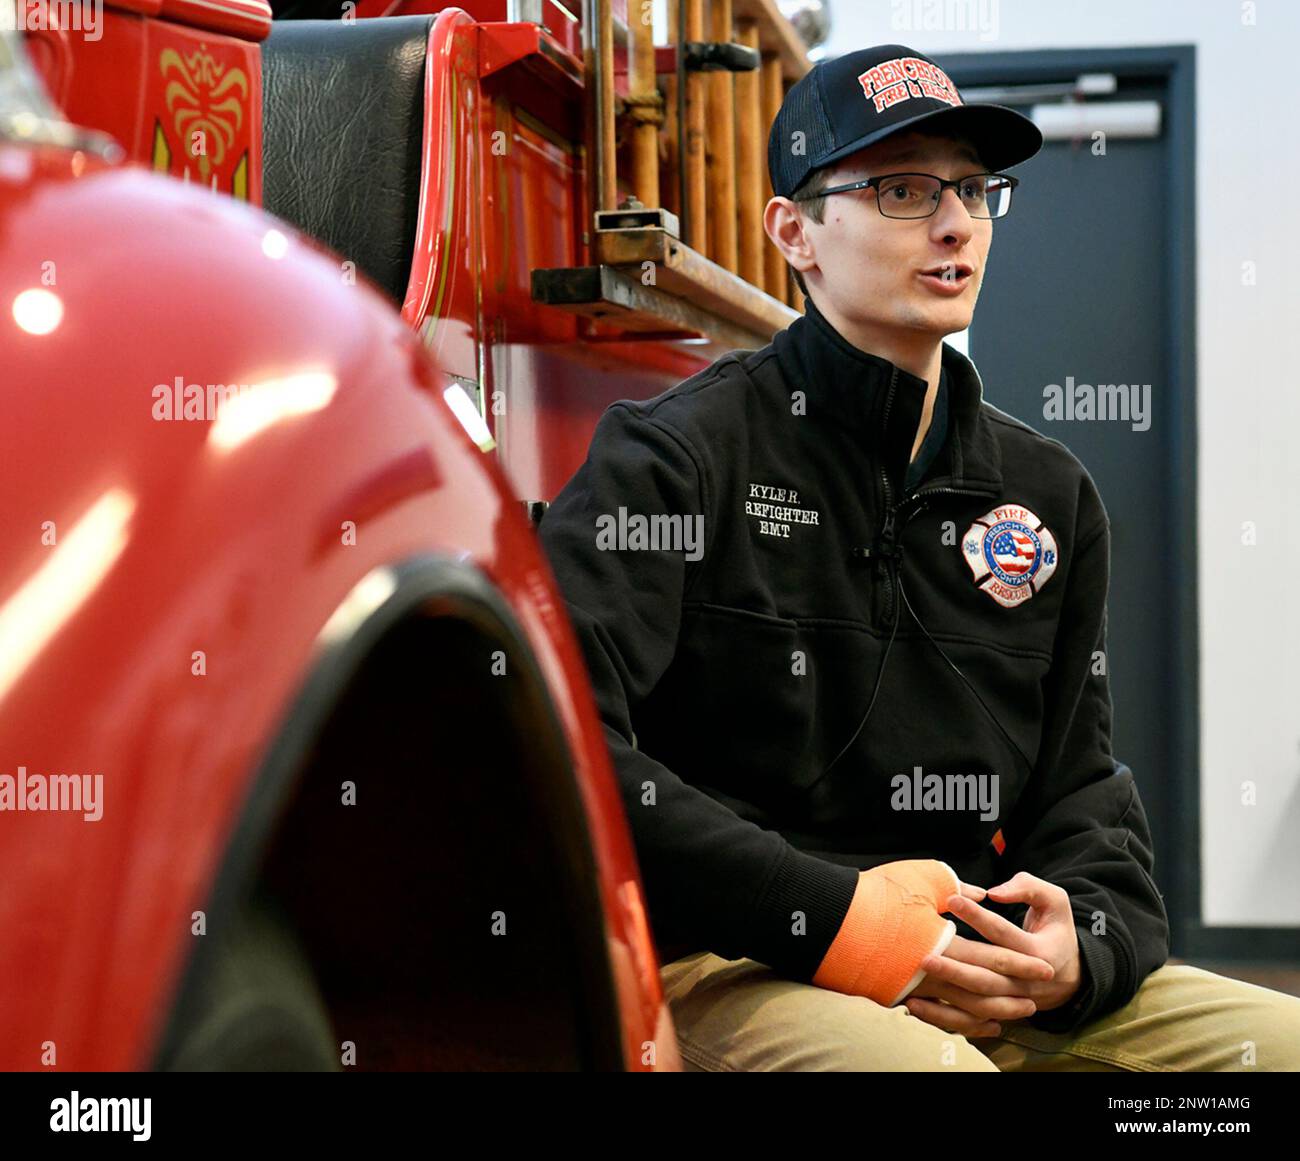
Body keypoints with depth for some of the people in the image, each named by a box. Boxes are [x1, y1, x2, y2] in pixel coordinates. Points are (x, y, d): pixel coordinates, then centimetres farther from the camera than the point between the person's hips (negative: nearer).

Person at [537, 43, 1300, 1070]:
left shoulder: (1052, 495, 16)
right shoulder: (681, 455, -5)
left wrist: (1082, 949, -4)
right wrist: (830, 917, -21)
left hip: (991, 974, 6)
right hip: (730, 973, -6)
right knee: (925, 1065, -36)